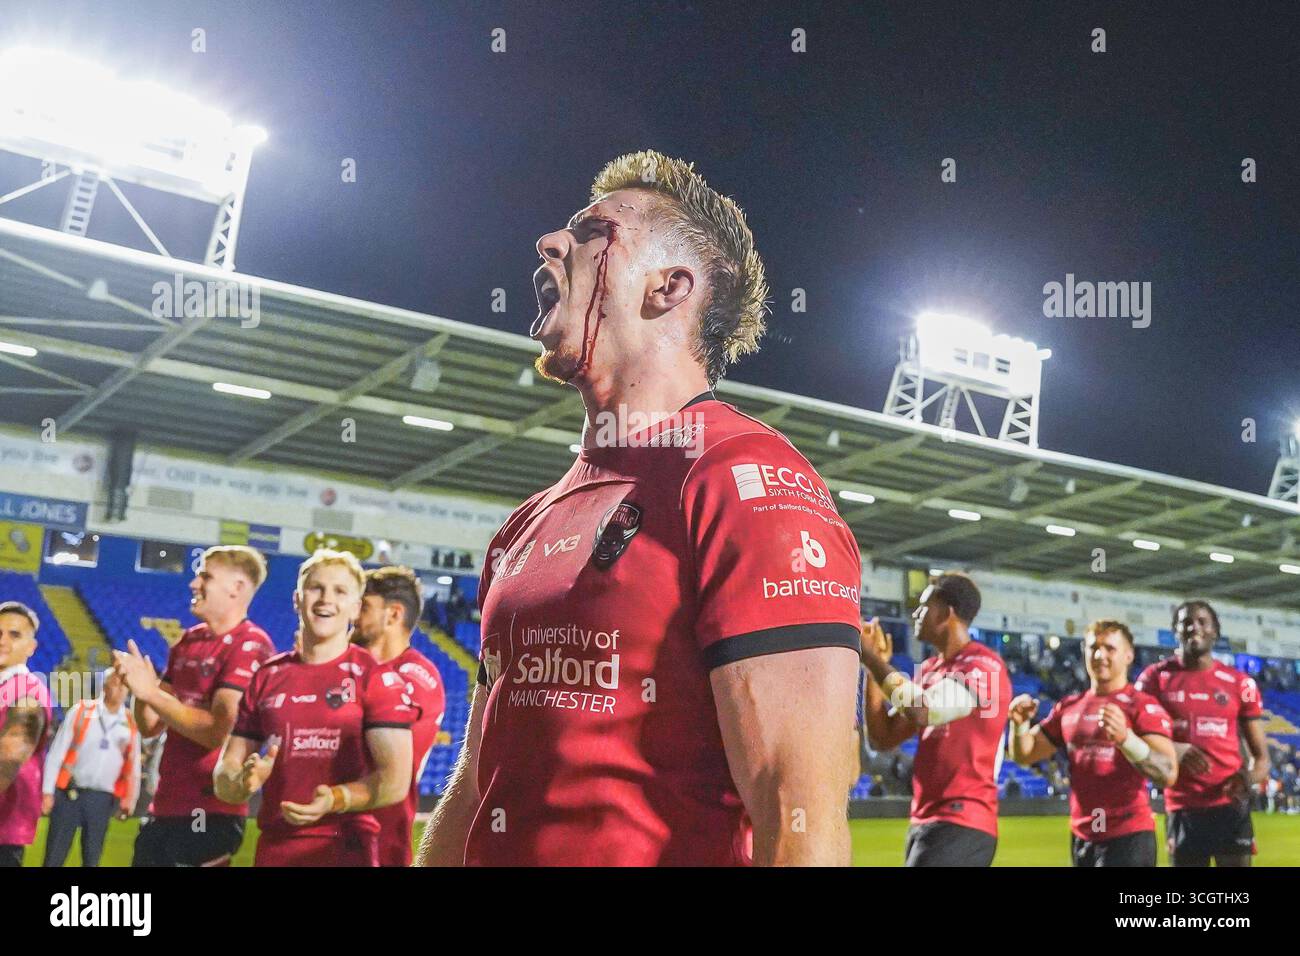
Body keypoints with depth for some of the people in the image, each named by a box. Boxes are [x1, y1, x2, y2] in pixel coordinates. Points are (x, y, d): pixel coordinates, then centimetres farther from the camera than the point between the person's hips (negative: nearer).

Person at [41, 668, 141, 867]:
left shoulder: (132, 723, 3)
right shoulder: (81, 710, -1)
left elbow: (133, 764, 7)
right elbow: (57, 751, 0)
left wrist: (130, 799, 0)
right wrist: (48, 791, -3)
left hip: (103, 798, 2)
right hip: (69, 793, -1)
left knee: (92, 858, 7)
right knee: (54, 857, 2)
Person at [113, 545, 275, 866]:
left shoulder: (250, 645, -12)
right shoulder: (189, 641, 12)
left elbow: (217, 731, -20)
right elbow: (151, 726, 13)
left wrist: (151, 691, -16)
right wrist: (139, 685, -5)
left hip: (210, 813, -8)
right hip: (164, 807, 8)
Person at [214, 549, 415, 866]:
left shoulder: (376, 677, -2)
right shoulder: (266, 677, 12)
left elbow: (396, 780, -7)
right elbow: (224, 775, 13)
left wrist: (337, 799, -23)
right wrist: (244, 781, -9)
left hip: (346, 850, -4)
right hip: (273, 849, 4)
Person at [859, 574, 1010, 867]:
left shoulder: (983, 665, -10)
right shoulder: (929, 670, 16)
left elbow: (923, 712, -26)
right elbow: (883, 738, 15)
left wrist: (872, 658, -16)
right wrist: (873, 667, 7)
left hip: (960, 825, -9)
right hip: (924, 822, 9)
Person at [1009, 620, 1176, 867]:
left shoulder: (1143, 707, -8)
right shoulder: (1069, 707, 11)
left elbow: (1168, 774, -20)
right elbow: (1025, 755, 16)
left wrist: (1125, 737, -36)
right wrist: (1019, 724, -5)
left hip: (1128, 836, -7)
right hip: (1082, 837, 7)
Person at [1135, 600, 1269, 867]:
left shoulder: (1239, 682, 6)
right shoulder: (1156, 678, 3)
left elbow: (1261, 755, 8)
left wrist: (1251, 777, -15)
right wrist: (1173, 750, -19)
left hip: (1231, 804, 0)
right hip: (1182, 808, 0)